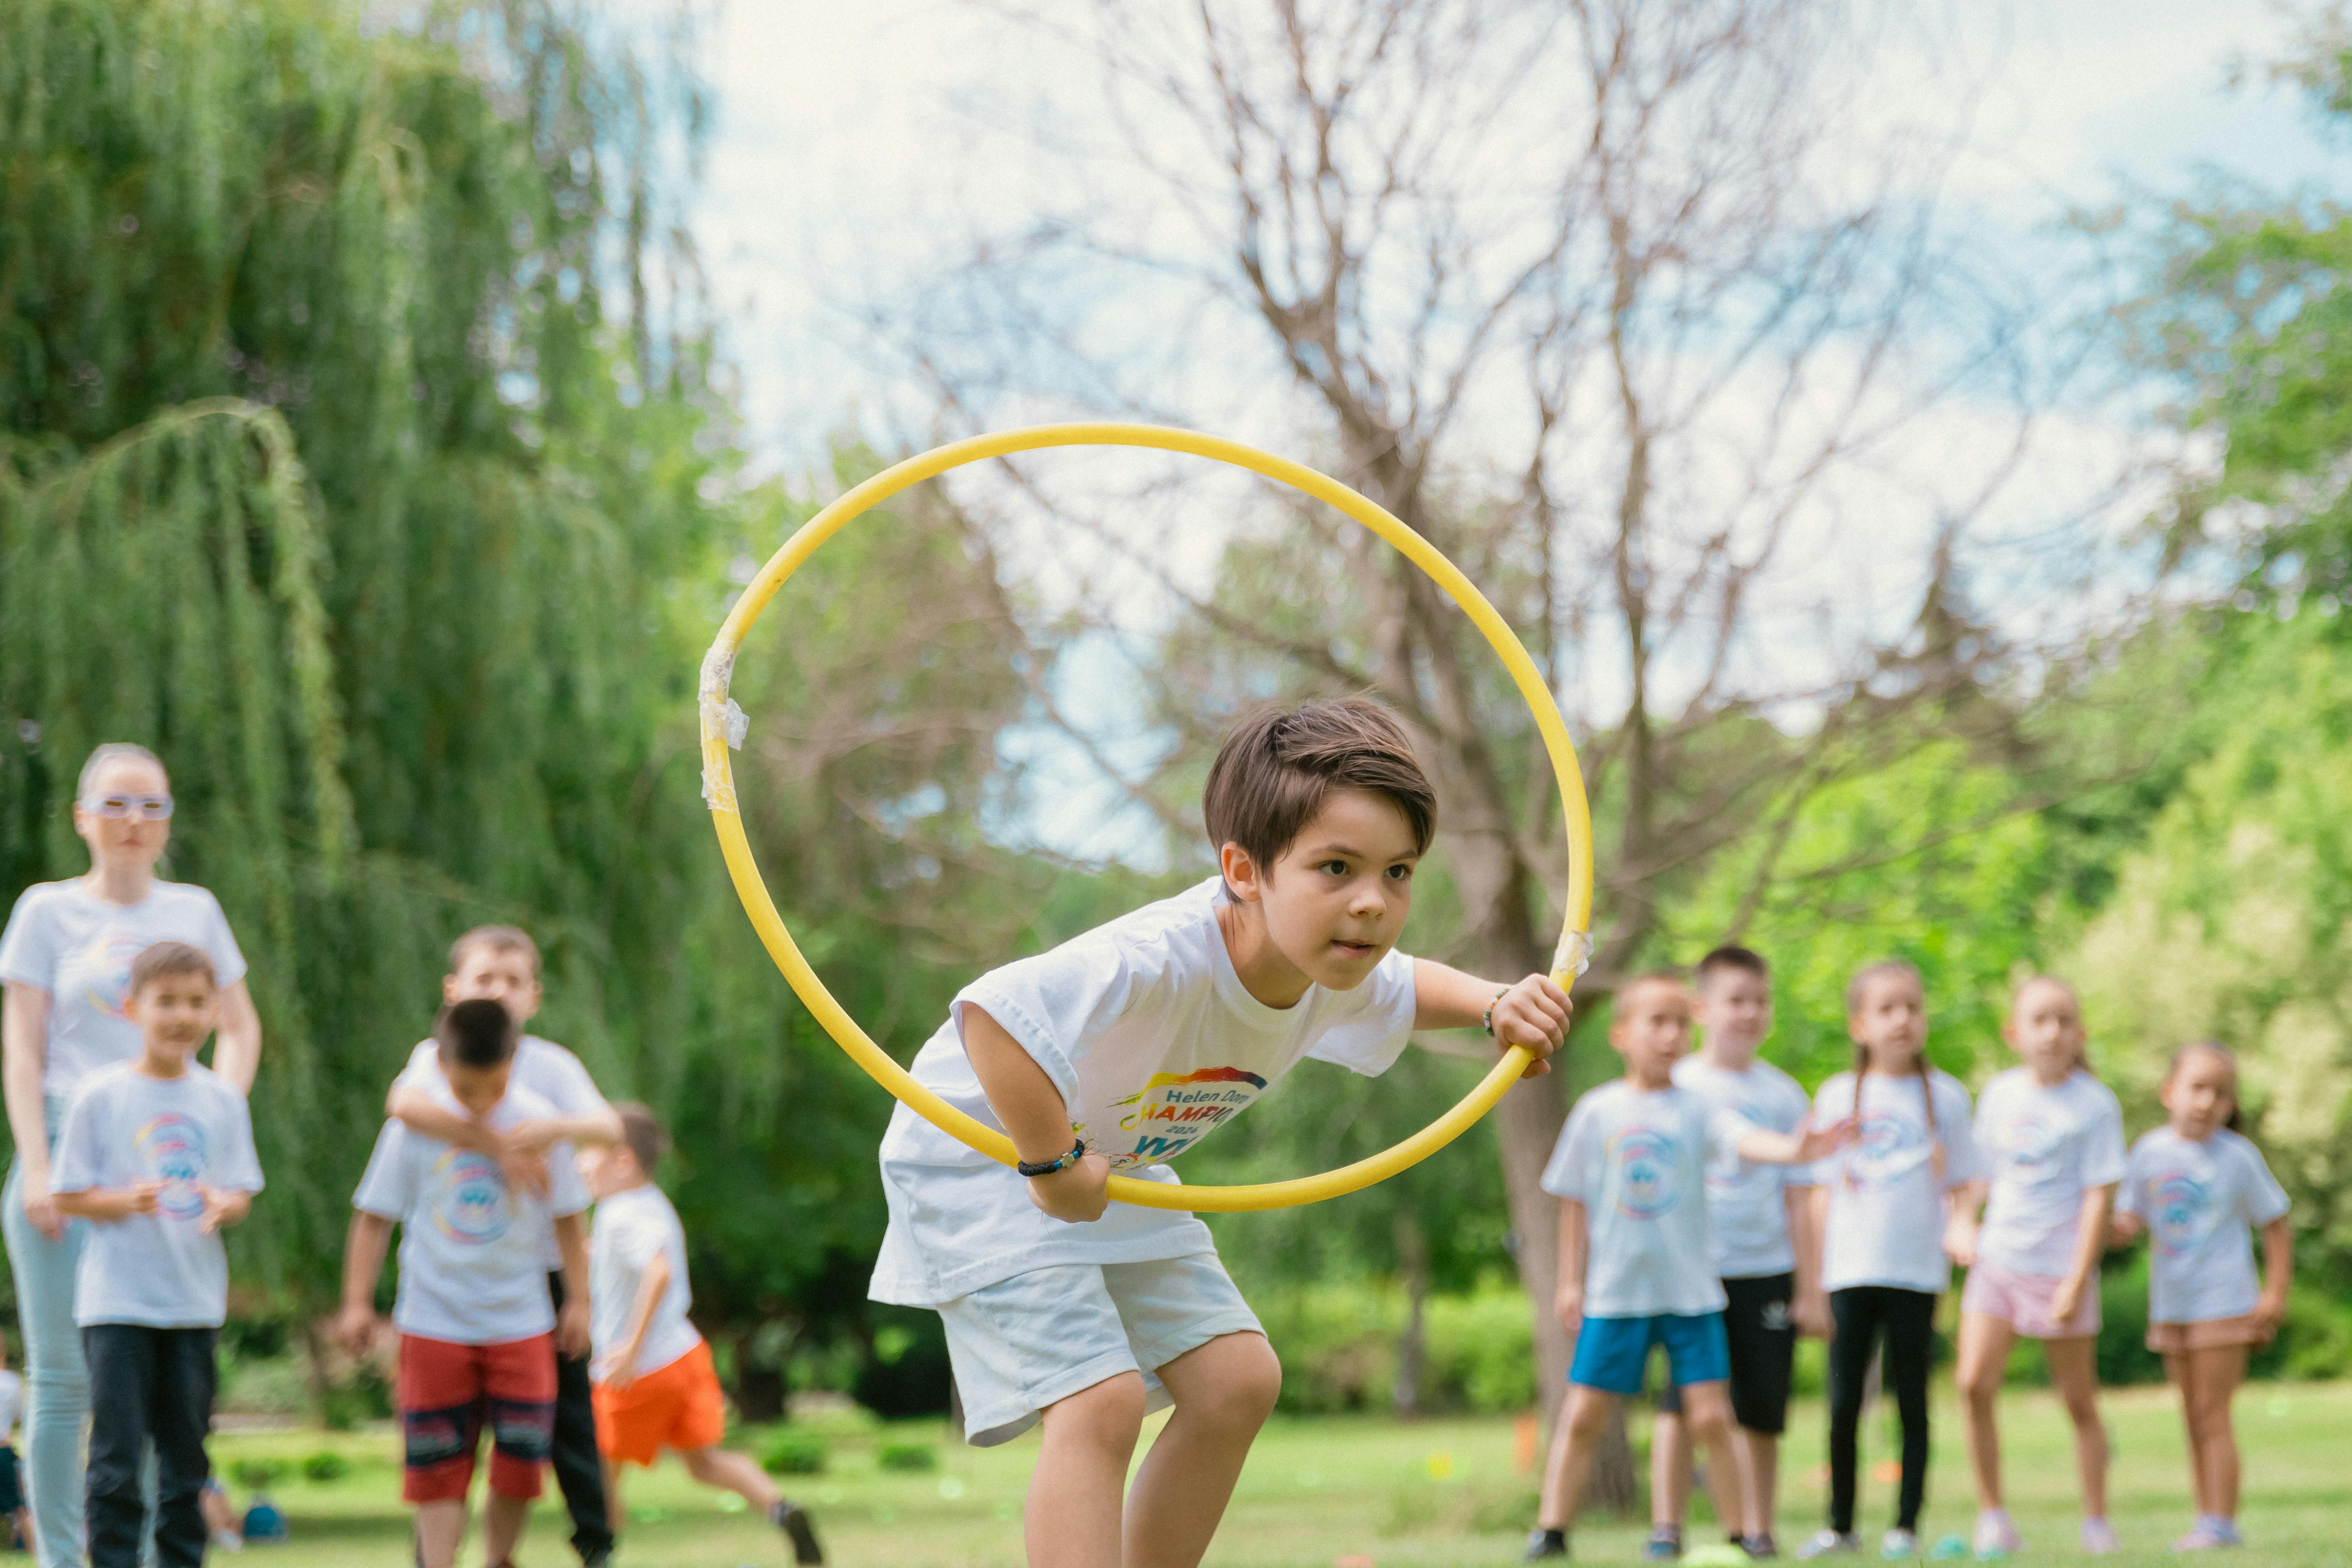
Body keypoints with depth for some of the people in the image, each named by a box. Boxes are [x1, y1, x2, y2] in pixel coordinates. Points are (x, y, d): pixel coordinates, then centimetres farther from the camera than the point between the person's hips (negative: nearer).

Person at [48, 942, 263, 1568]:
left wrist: (224, 1205, -15)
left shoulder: (222, 1100, 5)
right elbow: (68, 1196, -3)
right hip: (117, 1304, -3)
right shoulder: (101, 1096, -4)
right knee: (117, 1458, -6)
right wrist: (127, 1201, -20)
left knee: (186, 1456, 10)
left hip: (195, 1301, 3)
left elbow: (241, 1192, 8)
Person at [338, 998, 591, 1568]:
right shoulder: (413, 1128, -6)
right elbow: (375, 1217, 1)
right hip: (434, 1323, -1)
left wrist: (578, 1301, 8)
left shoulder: (539, 1123, -4)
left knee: (521, 1457, -2)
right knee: (439, 1466, 1)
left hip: (520, 1323, 1)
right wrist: (357, 1303, 0)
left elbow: (567, 1220, 6)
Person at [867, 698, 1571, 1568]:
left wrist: (1496, 1004, -5)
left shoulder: (1339, 972, -11)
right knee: (1098, 1400, -22)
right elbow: (991, 1015, -51)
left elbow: (1406, 989, 15)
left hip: (1115, 1167, 9)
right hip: (981, 1155, -9)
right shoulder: (1162, 961, -40)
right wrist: (1052, 1166, -38)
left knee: (1238, 1379, 4)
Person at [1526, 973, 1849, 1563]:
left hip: (1690, 1291, -1)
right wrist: (1571, 1280, 7)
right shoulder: (1598, 1111, 1)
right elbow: (1576, 1200, 7)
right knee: (1584, 1415, 3)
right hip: (1615, 1291, 1)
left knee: (1710, 1418, -3)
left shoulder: (1696, 1109, -2)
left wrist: (1794, 1150, -42)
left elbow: (1744, 1139, -22)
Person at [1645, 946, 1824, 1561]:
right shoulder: (1674, 1088, 3)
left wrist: (1810, 1290, 6)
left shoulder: (1783, 1095, 8)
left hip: (1766, 1272, 2)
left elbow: (1798, 1200, 9)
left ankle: (1755, 1530, 11)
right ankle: (1666, 1528, -1)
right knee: (1681, 1402, -6)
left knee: (1761, 1412, 3)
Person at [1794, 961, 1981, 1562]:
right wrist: (1812, 1276, 5)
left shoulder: (1944, 1095, 5)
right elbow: (1822, 1191, 10)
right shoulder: (1838, 1097, 7)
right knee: (1844, 1403, 1)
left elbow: (1957, 1187, 7)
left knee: (1912, 1400, 3)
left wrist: (1959, 1234, -12)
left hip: (1916, 1272, -1)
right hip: (1850, 1271, 1)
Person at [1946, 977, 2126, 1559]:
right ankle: (1992, 1516, -3)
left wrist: (2078, 1280, -15)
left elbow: (2099, 1195, -10)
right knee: (1974, 1383, -11)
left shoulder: (2095, 1104, -7)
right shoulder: (2000, 1093, 6)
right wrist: (1963, 1221, 1)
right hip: (1996, 1260, 3)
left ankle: (2096, 1522, 17)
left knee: (2079, 1401, 6)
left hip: (2058, 1270, -3)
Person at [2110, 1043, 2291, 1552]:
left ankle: (2221, 1523, -4)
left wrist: (2274, 1294, -9)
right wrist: (2121, 1228, -18)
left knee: (2213, 1415, -7)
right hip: (2171, 1308, 5)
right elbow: (2131, 1219, 6)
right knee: (2193, 1419, 9)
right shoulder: (2150, 1151, 2)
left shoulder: (2238, 1156, -8)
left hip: (2223, 1305, -5)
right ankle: (2208, 1519, 16)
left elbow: (2276, 1224, -2)